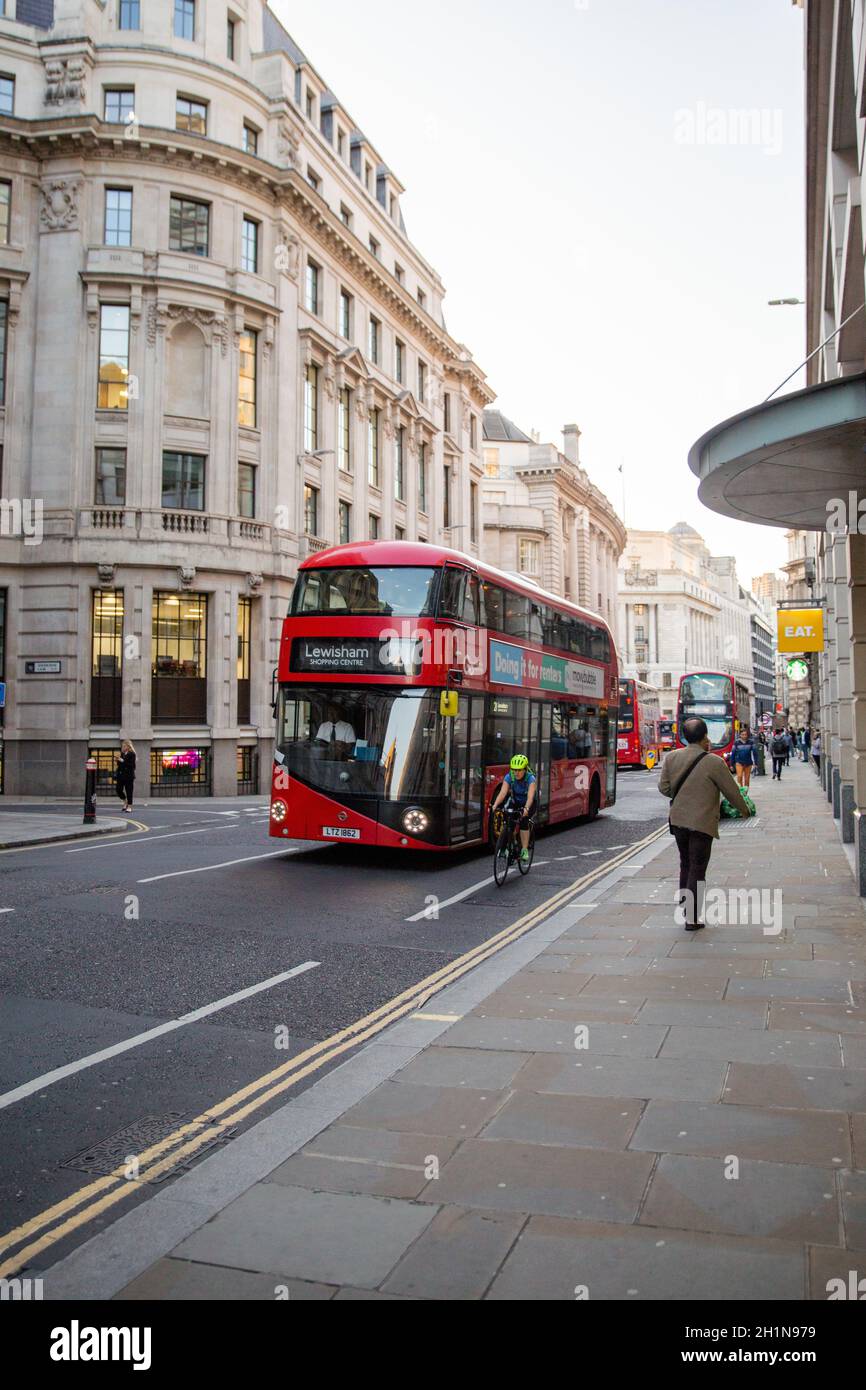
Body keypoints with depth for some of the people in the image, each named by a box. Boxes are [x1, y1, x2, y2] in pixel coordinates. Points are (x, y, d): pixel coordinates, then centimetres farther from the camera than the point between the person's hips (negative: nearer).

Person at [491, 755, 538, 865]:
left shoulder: (530, 778, -28)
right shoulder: (509, 777, -21)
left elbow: (530, 796, -42)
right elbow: (502, 792, -32)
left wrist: (526, 808, -61)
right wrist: (495, 805, -49)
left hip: (529, 804, -3)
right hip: (515, 802, 3)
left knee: (523, 821, -26)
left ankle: (525, 850, -19)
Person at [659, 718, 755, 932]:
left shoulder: (671, 757, -1)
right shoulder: (714, 762, -15)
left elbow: (664, 788, 4)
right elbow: (731, 791, -6)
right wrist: (745, 809, 12)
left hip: (678, 820, 5)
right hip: (701, 823, -5)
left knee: (686, 864, 20)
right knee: (697, 870, 3)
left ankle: (684, 907, 28)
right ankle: (692, 919, 5)